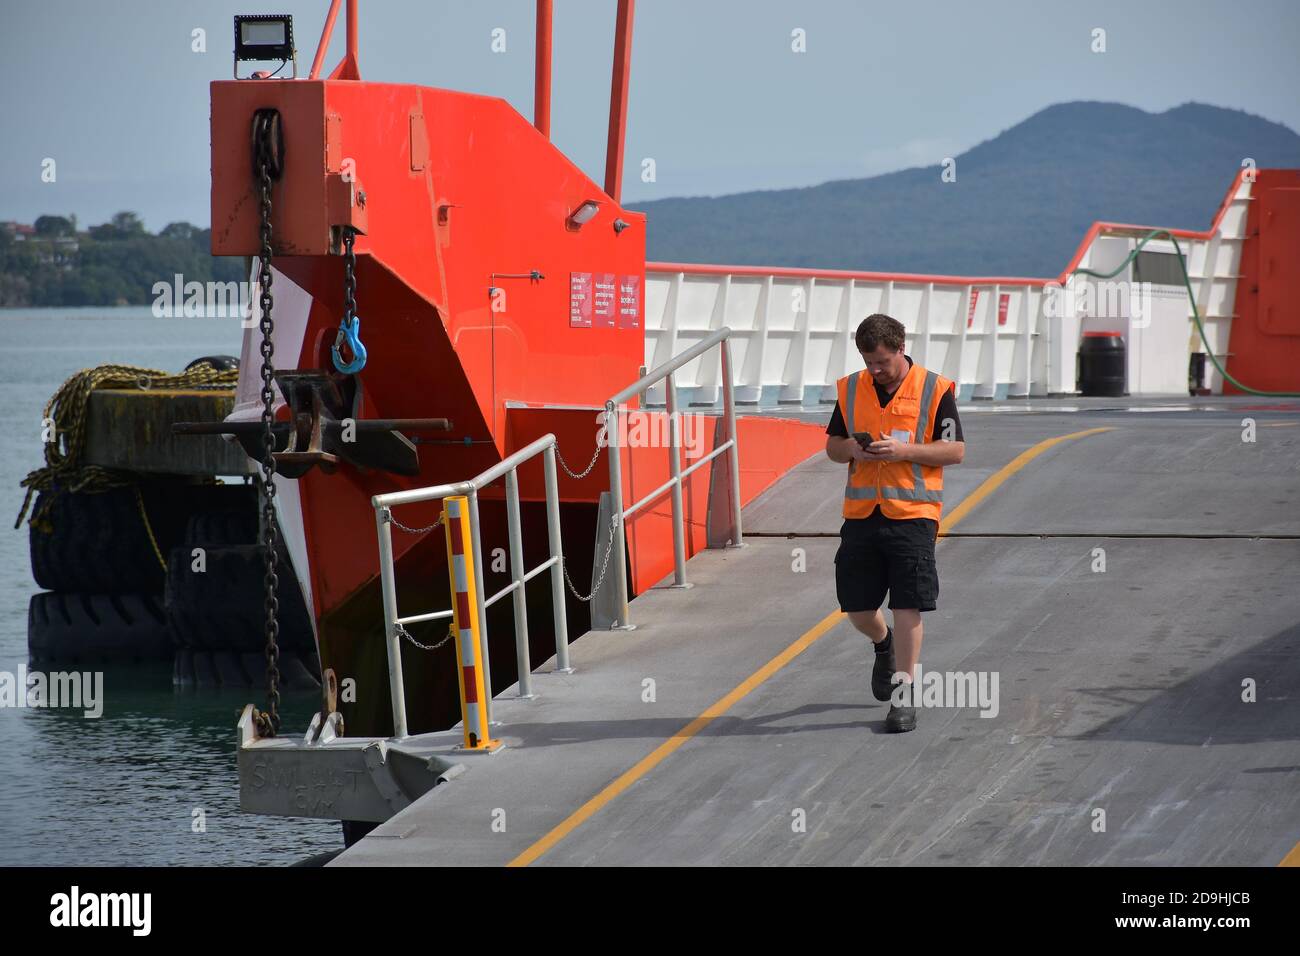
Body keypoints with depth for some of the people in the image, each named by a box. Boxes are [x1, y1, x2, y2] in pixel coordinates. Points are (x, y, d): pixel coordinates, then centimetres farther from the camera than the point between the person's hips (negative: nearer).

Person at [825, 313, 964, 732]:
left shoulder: (935, 389, -3)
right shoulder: (850, 389, 9)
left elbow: (955, 449, -4)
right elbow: (832, 446, 16)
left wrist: (904, 450, -17)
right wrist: (852, 450, -8)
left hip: (912, 513, -4)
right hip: (860, 513, 4)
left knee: (907, 607, -6)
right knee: (857, 607, 8)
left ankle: (904, 697, 1)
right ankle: (884, 645, 42)